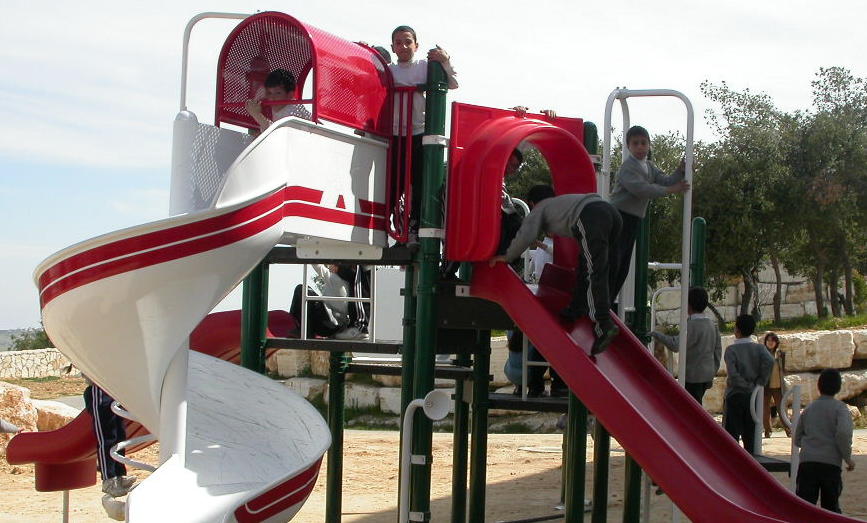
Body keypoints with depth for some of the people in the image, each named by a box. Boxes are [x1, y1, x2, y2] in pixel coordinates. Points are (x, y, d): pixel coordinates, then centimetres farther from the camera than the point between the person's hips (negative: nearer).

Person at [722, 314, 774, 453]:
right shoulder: (758, 348, 3)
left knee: (732, 433, 0)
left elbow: (733, 374, -20)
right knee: (751, 434, 9)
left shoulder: (731, 349, -7)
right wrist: (759, 383, -9)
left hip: (735, 395, -3)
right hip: (754, 396, 3)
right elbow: (769, 361, -17)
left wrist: (748, 386, -10)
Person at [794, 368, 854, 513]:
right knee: (831, 506, 12)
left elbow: (797, 439, 20)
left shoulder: (809, 408, 14)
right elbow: (843, 433, -16)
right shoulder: (840, 407, 1)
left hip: (807, 462, 2)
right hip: (831, 463, -2)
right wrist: (848, 458, -4)